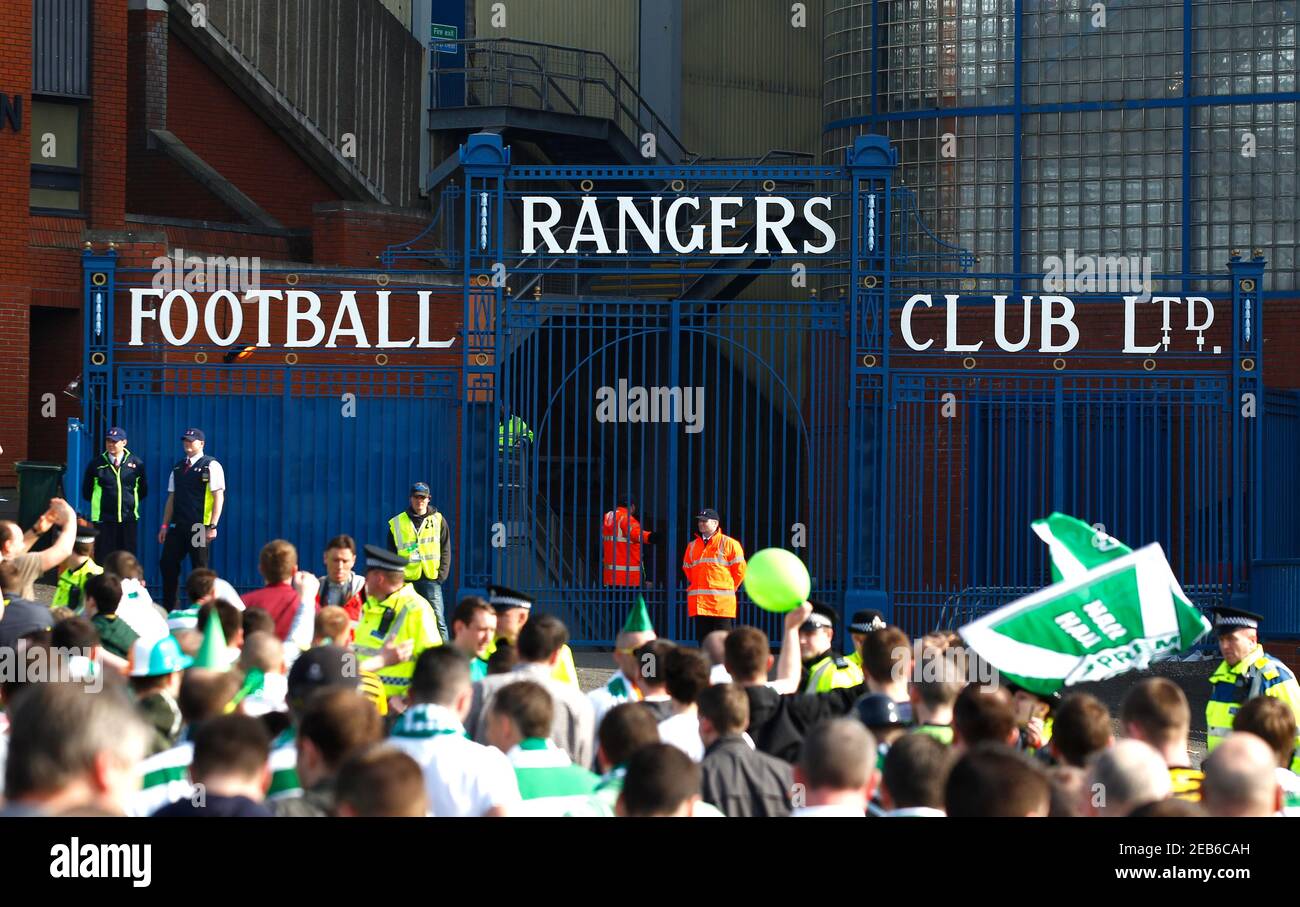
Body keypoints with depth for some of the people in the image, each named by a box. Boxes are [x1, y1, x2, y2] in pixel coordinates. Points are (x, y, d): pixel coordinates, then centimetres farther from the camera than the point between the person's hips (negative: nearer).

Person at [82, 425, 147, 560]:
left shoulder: (136, 463, 2)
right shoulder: (96, 463, 0)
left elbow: (143, 490, 13)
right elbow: (86, 491, 10)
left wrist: (131, 502, 7)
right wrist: (99, 502, 6)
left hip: (129, 519, 1)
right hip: (103, 520, -1)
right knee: (103, 559, -1)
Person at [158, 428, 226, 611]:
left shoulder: (211, 466, -4)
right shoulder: (178, 468, 16)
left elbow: (219, 497, -9)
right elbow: (171, 498, 17)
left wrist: (213, 526, -16)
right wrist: (165, 525, 10)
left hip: (200, 527, -6)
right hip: (178, 527, 6)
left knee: (200, 569, -1)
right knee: (167, 564, 3)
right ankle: (169, 609, 12)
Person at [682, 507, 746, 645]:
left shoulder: (729, 544, 0)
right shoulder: (692, 546, 14)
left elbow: (739, 570, 2)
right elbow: (687, 570, 24)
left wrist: (728, 588, 5)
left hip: (722, 603, -5)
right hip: (699, 603, 5)